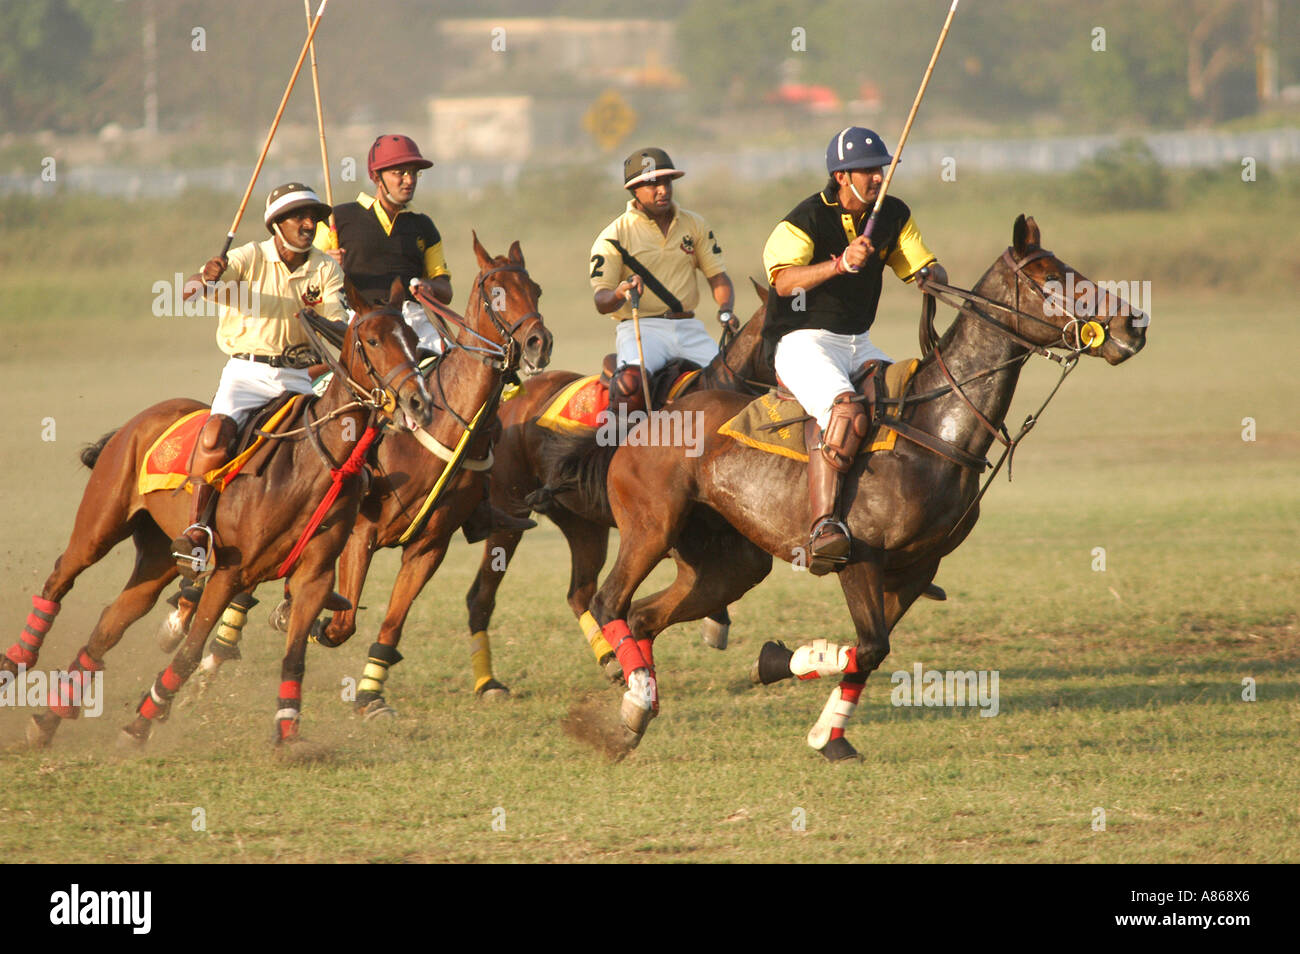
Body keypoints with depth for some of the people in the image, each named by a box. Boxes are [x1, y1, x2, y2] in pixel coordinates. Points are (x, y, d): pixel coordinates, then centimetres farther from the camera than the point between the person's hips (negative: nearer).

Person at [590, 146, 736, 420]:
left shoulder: (695, 225, 14)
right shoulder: (615, 236, 0)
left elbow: (718, 276, 14)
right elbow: (601, 302, -5)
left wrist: (725, 310, -8)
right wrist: (621, 292, -29)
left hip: (689, 328, 5)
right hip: (640, 327, -4)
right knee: (631, 383, -35)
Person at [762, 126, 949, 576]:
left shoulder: (894, 215, 6)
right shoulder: (807, 219, -13)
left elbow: (928, 268, 12)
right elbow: (784, 281, -27)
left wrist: (932, 276, -13)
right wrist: (841, 264, -40)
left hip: (859, 345, 8)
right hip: (804, 342, -8)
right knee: (845, 410, -34)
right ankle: (824, 525, -43)